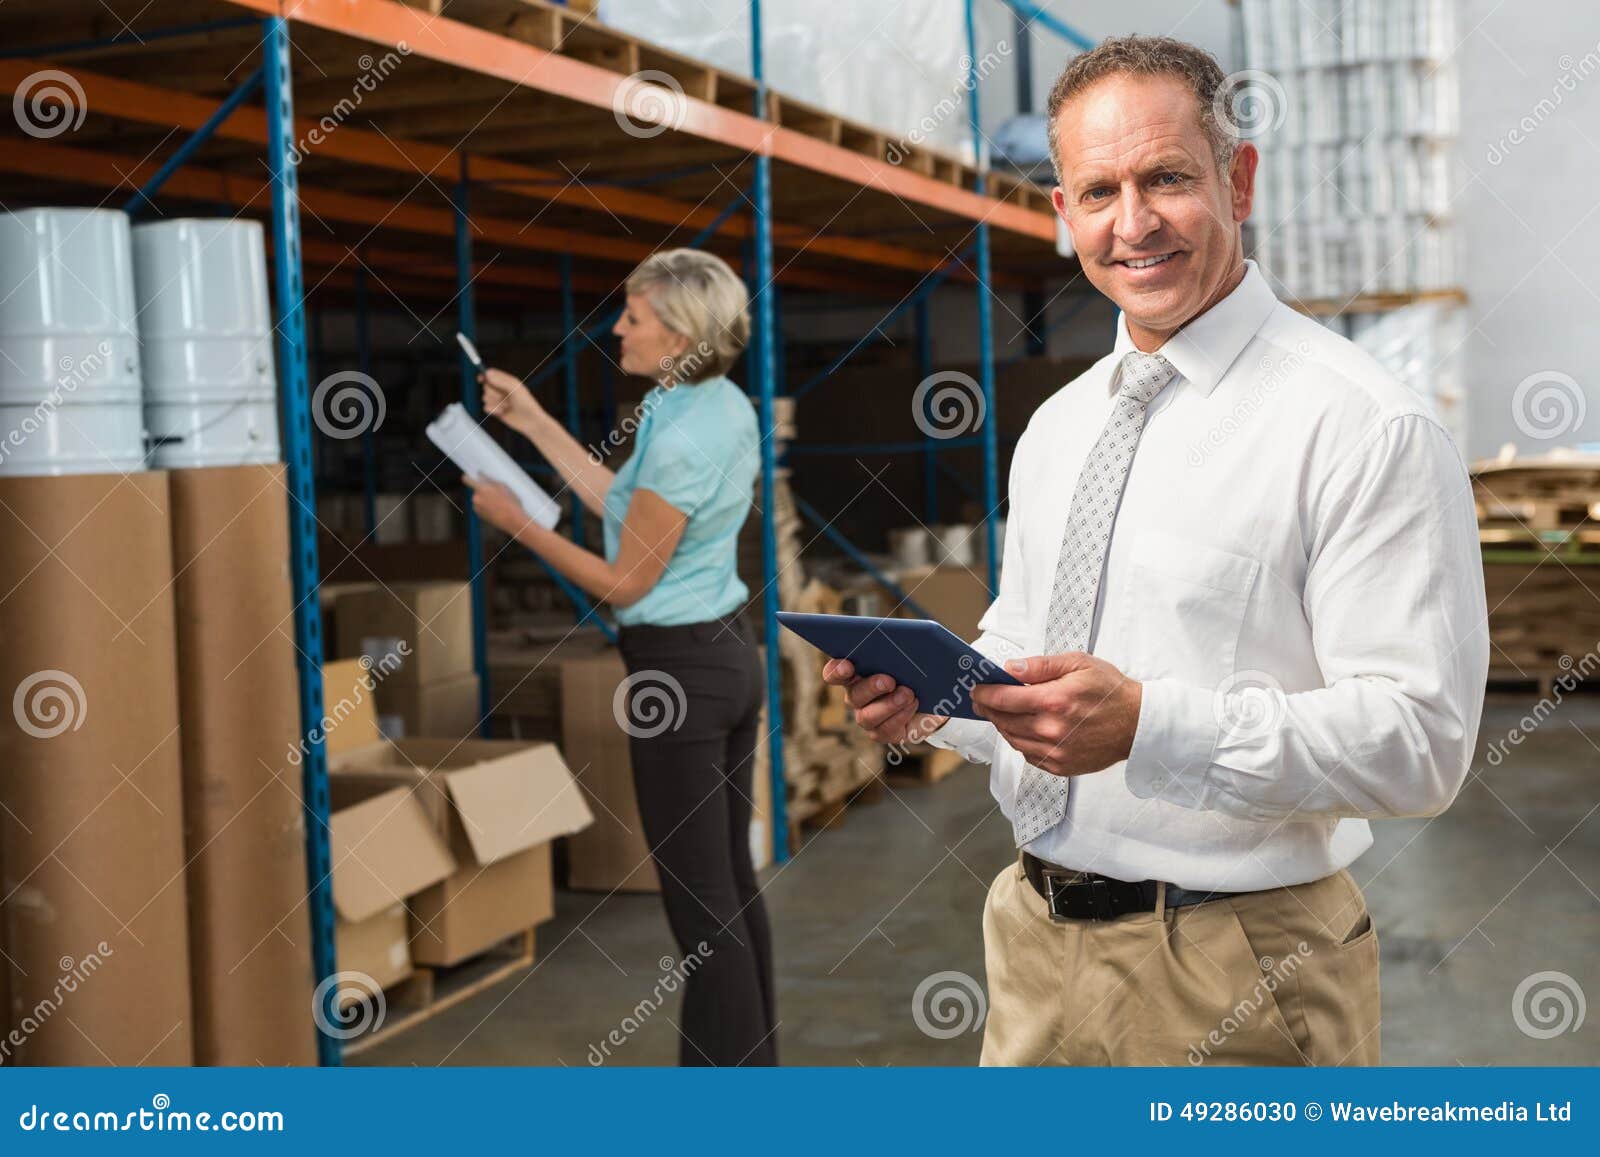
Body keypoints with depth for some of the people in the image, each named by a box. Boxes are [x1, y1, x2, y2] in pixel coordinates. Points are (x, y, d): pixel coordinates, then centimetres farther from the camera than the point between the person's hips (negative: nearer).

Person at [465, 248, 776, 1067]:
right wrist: (534, 424, 16)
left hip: (677, 671, -10)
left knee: (698, 898, 1)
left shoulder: (681, 439, -21)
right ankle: (753, 1060, 27)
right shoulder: (726, 407, 6)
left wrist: (517, 524, -6)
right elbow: (630, 508, 15)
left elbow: (624, 582, -14)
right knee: (731, 883, 16)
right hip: (730, 657, 10)